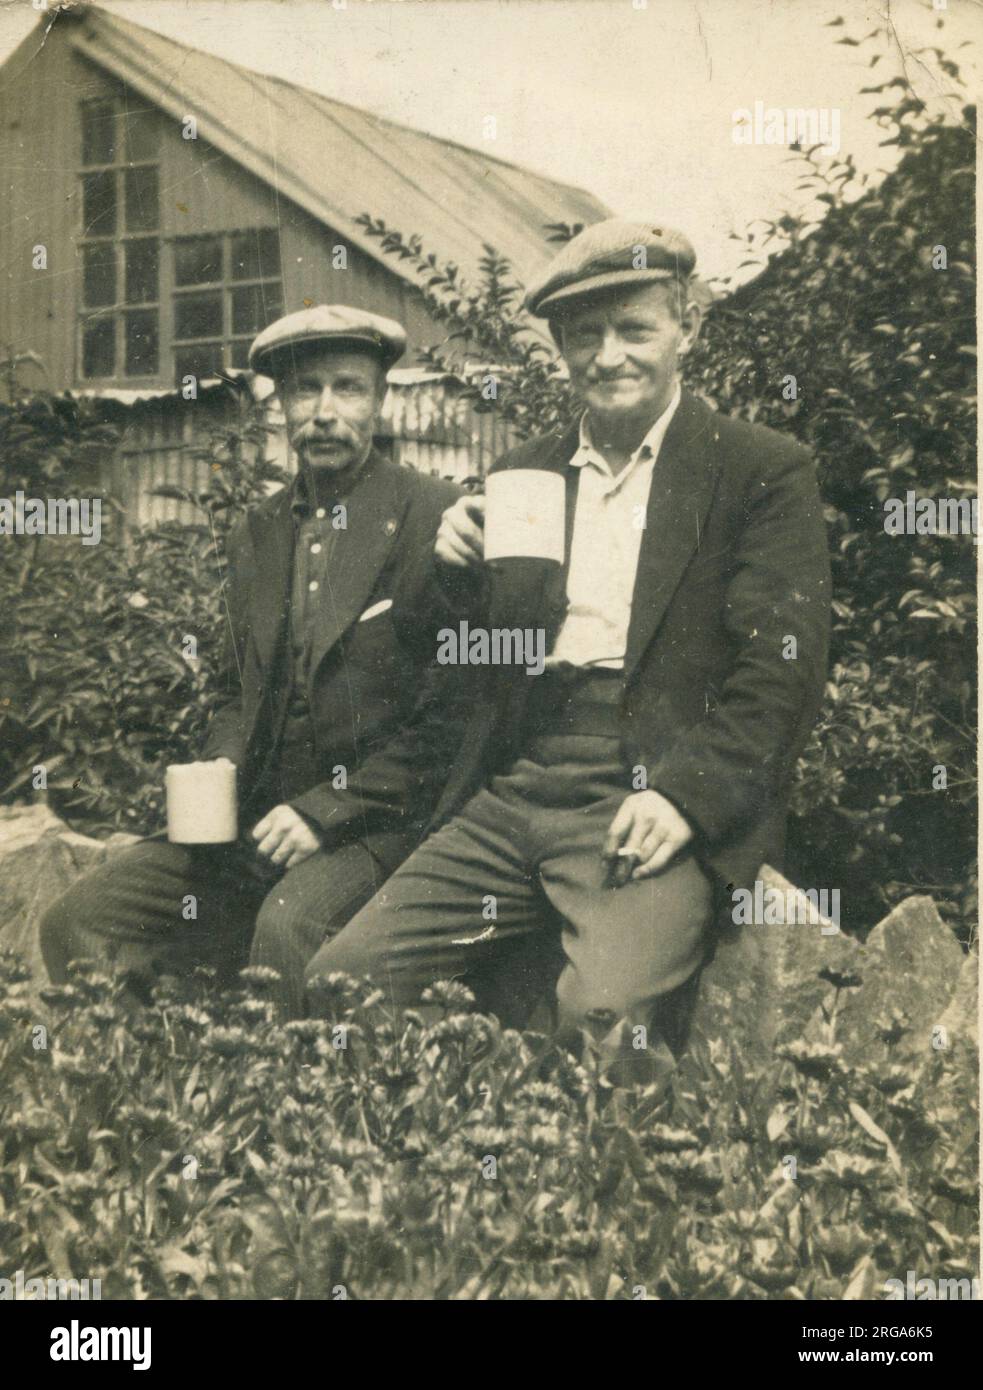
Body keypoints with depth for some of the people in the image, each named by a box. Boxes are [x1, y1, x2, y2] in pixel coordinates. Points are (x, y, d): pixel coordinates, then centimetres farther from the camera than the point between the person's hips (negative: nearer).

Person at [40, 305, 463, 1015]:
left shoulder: (436, 516, -6)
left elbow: (456, 708, -11)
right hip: (255, 822, 6)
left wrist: (327, 810, -14)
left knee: (287, 927, -35)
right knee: (76, 923, -8)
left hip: (377, 824, -6)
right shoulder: (256, 530, 15)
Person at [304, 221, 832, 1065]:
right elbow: (441, 647, 20)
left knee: (604, 1015, -31)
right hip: (510, 798, 5)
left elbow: (784, 668, -4)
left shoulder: (763, 471, 5)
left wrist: (685, 795, -18)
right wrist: (452, 568, -3)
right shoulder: (527, 472, 19)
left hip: (655, 805, -4)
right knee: (336, 985, -9)